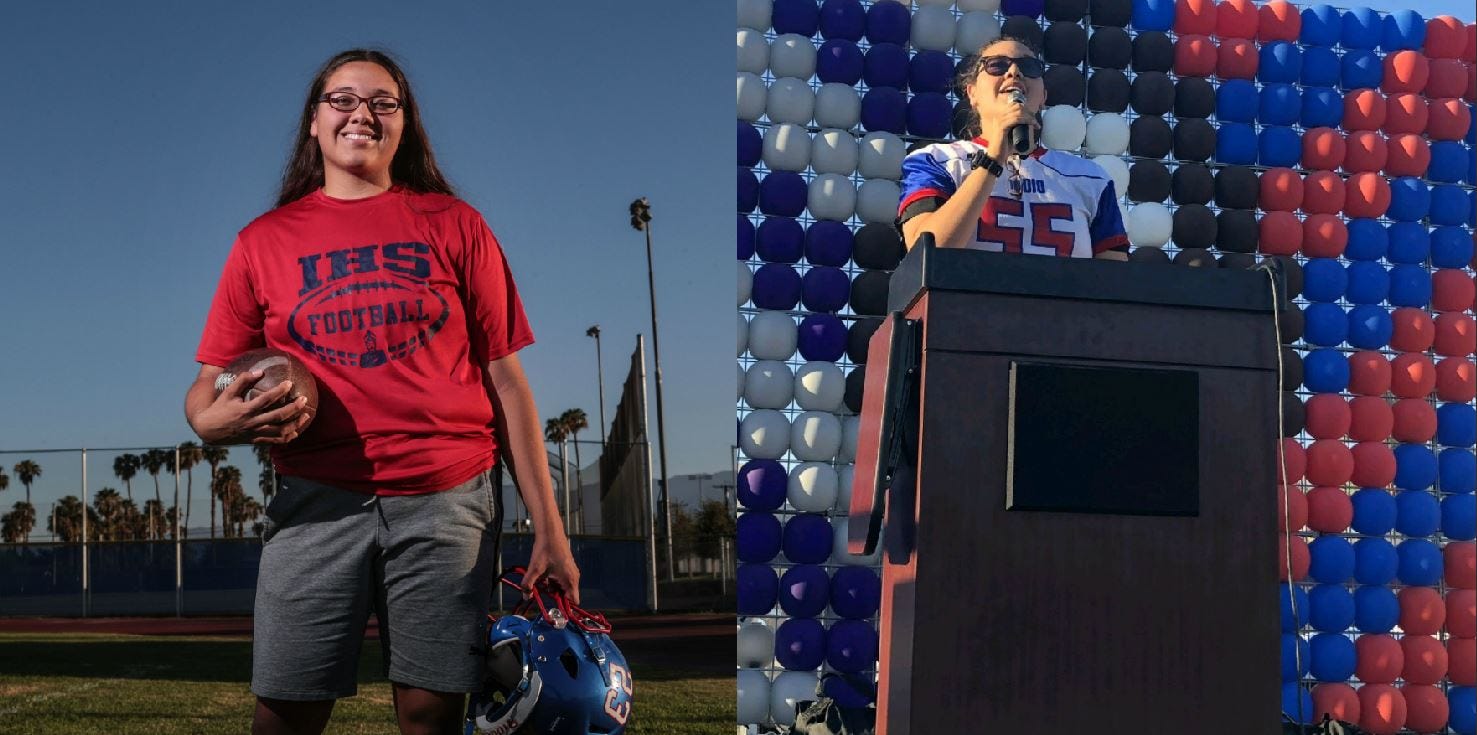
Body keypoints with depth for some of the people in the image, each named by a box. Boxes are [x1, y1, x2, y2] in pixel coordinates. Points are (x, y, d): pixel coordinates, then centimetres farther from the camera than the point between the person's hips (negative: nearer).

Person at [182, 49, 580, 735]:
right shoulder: (264, 241, 10)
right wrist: (218, 419, -15)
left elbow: (505, 379, 4)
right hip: (317, 503, 1)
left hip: (448, 501, 0)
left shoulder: (453, 225, 7)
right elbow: (205, 390, 11)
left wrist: (548, 529, 0)